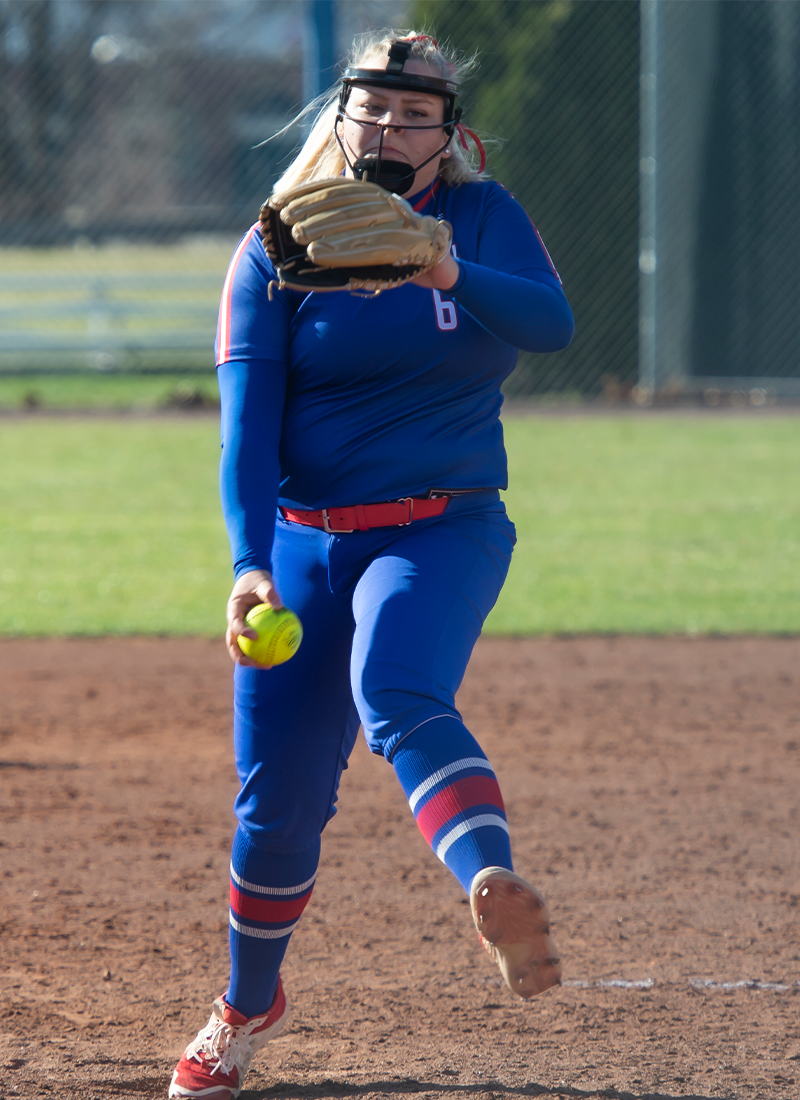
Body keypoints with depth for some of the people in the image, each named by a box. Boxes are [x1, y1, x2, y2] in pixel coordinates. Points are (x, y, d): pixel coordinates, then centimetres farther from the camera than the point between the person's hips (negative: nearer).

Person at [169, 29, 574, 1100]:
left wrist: (449, 273, -41)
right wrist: (250, 562, -25)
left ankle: (498, 892, -54)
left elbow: (552, 322, -20)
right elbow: (247, 419, -9)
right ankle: (248, 1006, 26)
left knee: (397, 692, -33)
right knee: (280, 794, 2)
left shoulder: (482, 219, 0)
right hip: (301, 539, 2)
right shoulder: (275, 251, 0)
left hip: (443, 531, -2)